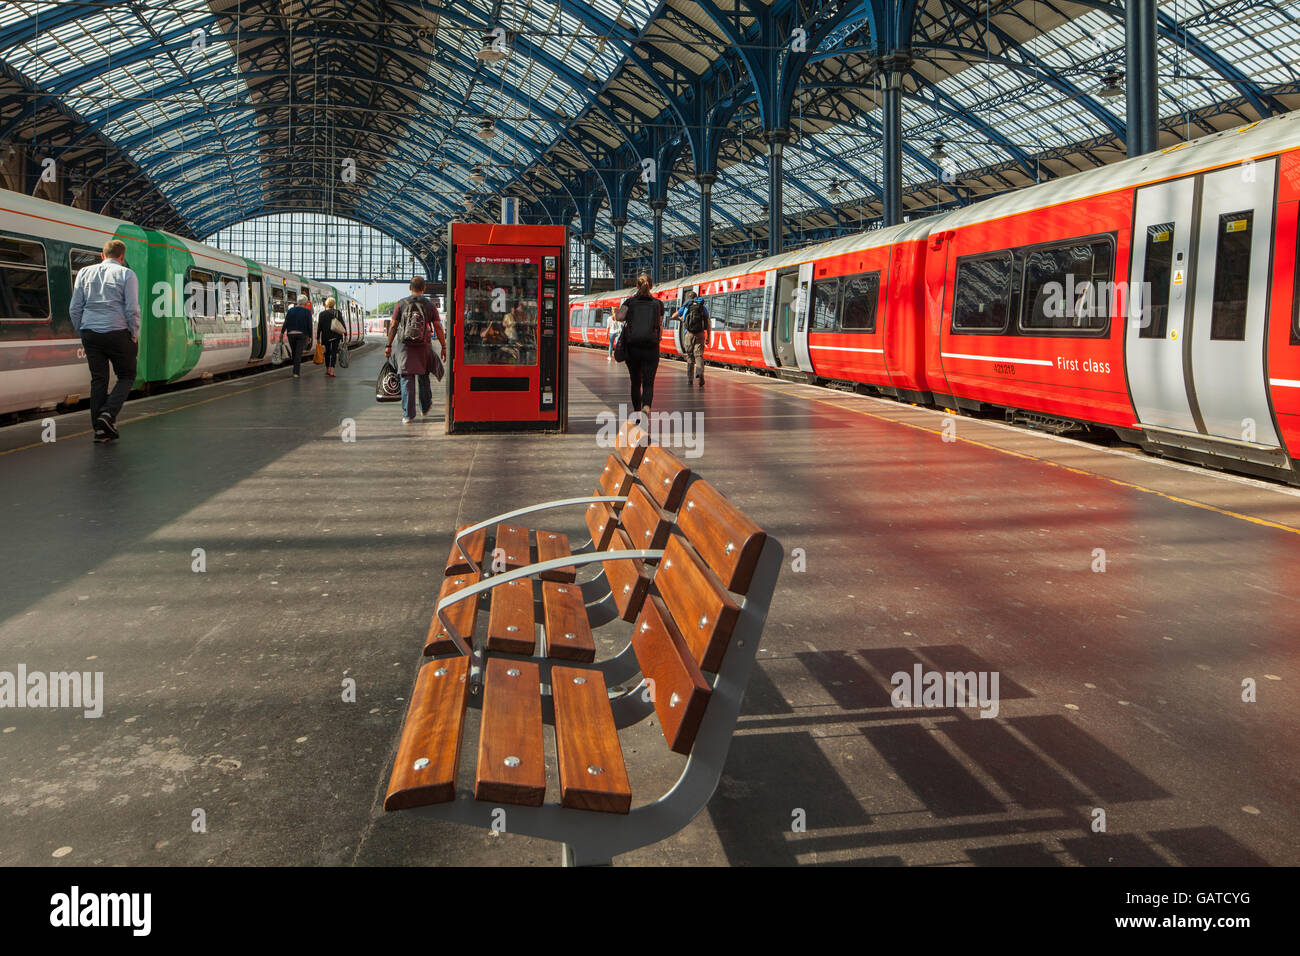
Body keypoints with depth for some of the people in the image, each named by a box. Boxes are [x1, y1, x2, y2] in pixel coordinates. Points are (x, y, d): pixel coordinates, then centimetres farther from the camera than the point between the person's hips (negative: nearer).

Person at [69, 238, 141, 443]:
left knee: (98, 379, 8)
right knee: (126, 376, 10)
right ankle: (109, 414, -11)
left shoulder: (85, 273, 12)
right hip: (117, 332, -4)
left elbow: (74, 309, 9)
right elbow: (132, 309, -9)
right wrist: (134, 336, 1)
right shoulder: (126, 274, -1)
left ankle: (100, 429, 6)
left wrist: (82, 334, 17)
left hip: (90, 333, 4)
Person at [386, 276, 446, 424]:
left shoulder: (401, 304, -1)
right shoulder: (430, 306, 1)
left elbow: (393, 326, -1)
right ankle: (425, 407, 33)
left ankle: (408, 414, -2)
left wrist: (389, 346, 5)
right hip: (424, 345, 1)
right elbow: (438, 327, 1)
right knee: (423, 378, 18)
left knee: (407, 380, 0)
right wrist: (443, 347, 7)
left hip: (405, 346, -1)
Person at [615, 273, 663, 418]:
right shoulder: (658, 303, 5)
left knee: (635, 382, 16)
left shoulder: (630, 301, 3)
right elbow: (660, 327, 8)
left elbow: (620, 317, -12)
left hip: (632, 347, 1)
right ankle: (646, 407, -28)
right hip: (651, 348, -1)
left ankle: (636, 410, 25)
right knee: (648, 383, -2)